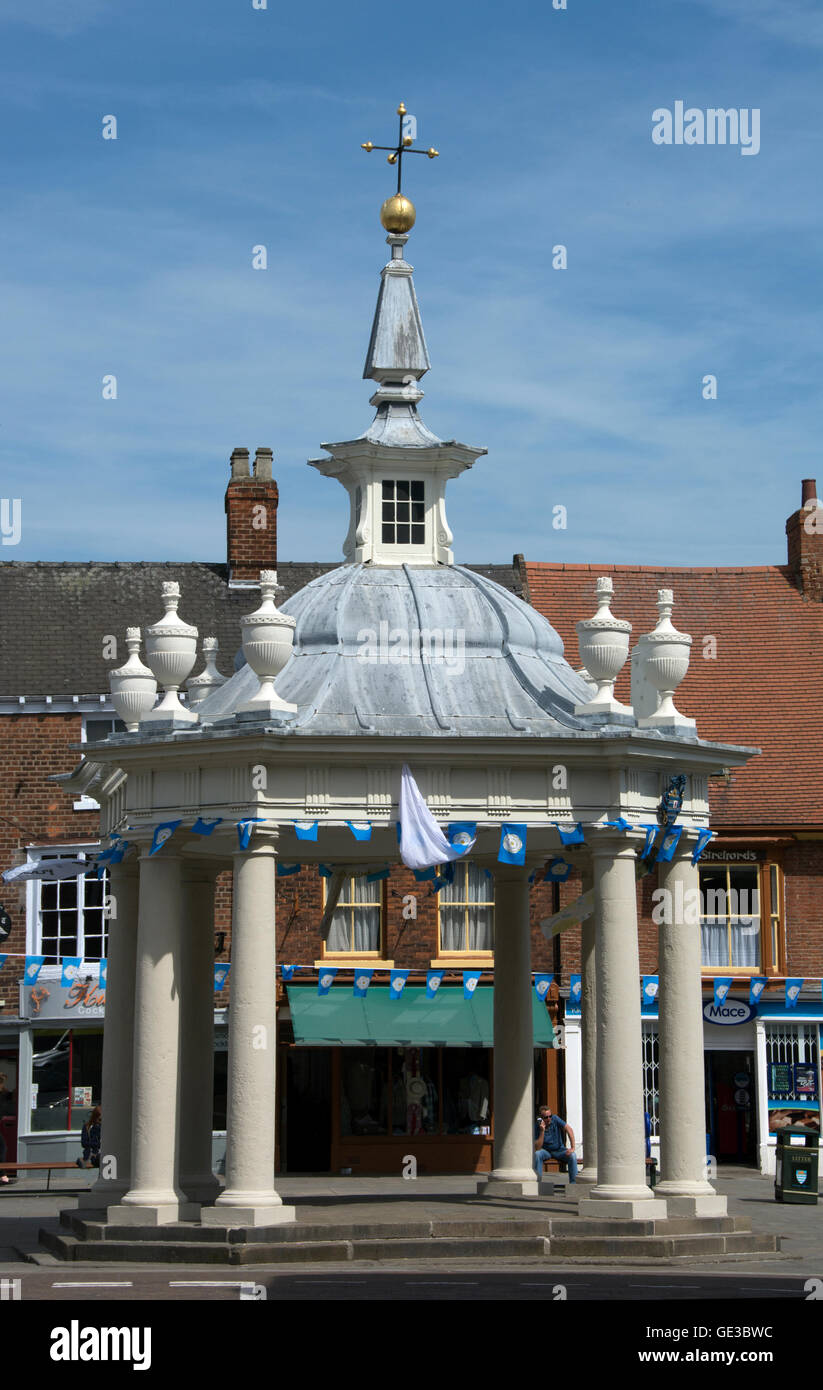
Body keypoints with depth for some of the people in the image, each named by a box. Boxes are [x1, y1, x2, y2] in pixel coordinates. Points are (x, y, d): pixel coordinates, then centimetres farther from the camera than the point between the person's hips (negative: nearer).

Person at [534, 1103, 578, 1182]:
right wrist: (542, 1131, -30)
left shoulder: (555, 1119, -12)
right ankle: (538, 1181, -26)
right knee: (537, 1154, -33)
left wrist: (572, 1148, -24)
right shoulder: (536, 1128, -15)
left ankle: (573, 1182, -22)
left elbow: (568, 1129, -16)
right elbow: (537, 1148, -21)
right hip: (546, 1151, -1)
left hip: (559, 1150, 1)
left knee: (572, 1155, -28)